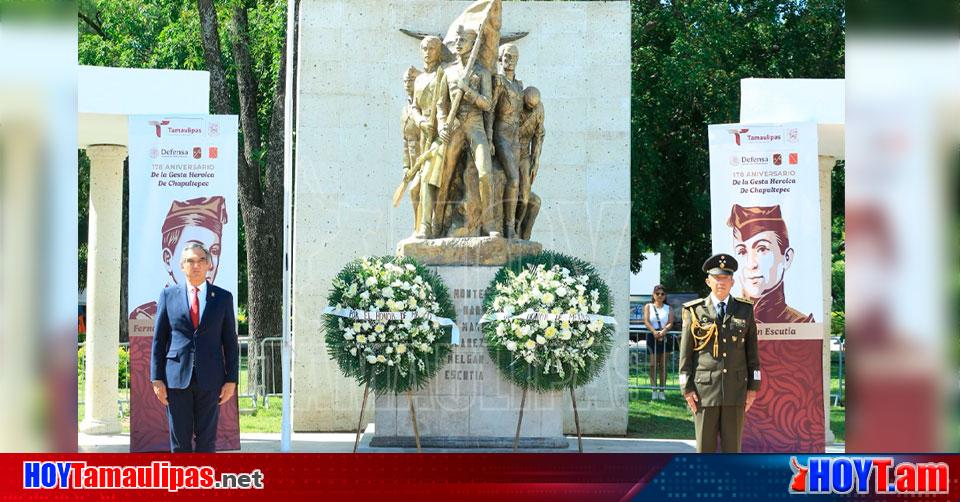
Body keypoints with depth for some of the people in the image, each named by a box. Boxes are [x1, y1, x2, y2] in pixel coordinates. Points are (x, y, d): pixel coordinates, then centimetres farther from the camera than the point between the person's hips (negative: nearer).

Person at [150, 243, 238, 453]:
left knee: (207, 438, 4)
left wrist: (231, 380, 0)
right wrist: (157, 378, 0)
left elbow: (230, 341, 7)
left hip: (210, 378, 0)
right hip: (177, 377, 0)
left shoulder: (223, 297, 6)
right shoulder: (168, 295, 6)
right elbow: (158, 340, 6)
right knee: (180, 439, 3)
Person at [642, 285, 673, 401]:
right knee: (653, 364, -6)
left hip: (664, 337, 1)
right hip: (652, 337, -1)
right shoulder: (648, 307, 10)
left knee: (663, 365, 1)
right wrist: (654, 331, -22)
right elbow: (646, 321, -4)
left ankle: (662, 391, 2)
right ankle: (654, 390, -5)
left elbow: (670, 323, 0)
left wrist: (664, 330, -21)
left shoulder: (668, 308, 13)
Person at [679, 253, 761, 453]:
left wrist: (753, 387, 3)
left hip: (736, 389, 1)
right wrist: (687, 389, -4)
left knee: (732, 448, 4)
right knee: (705, 447, 2)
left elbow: (752, 352, 8)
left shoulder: (745, 310, 7)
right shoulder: (695, 311, 2)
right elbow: (685, 353, 2)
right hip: (704, 389, -1)